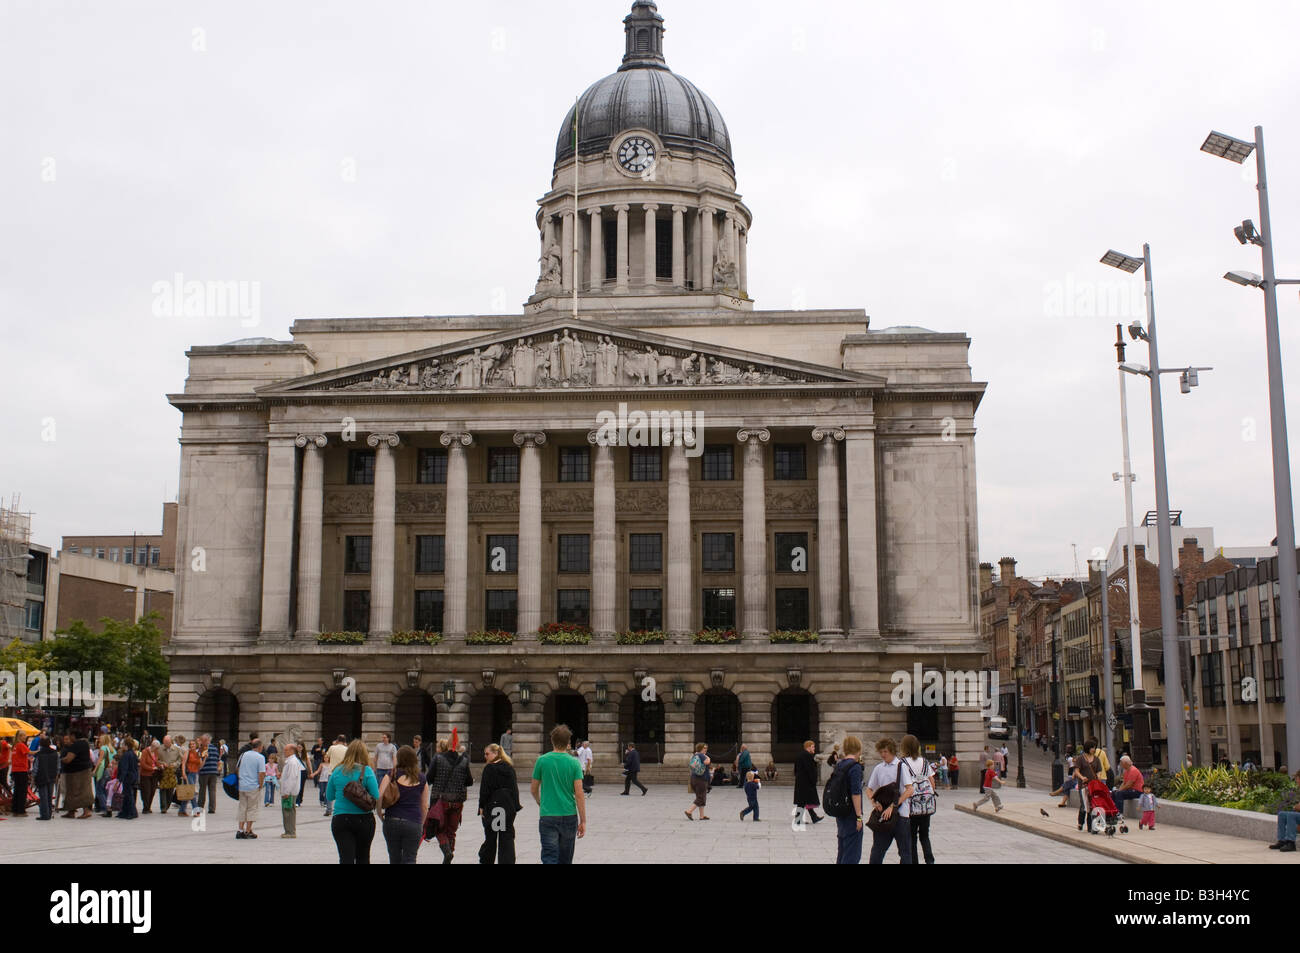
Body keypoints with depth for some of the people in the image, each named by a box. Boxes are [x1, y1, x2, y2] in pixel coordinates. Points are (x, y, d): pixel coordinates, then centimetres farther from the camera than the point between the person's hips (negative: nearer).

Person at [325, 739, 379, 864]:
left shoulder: (337, 771, 1)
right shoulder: (367, 771, -8)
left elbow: (329, 797, 10)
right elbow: (376, 797, -10)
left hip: (340, 819, 1)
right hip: (364, 819, -1)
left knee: (346, 859, -3)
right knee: (363, 858, 18)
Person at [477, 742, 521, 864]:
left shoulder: (489, 768, -10)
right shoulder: (510, 767, 6)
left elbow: (485, 789, -12)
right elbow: (515, 787, 8)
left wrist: (481, 806, -6)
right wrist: (515, 806, 12)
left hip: (492, 805, -4)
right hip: (509, 806, 4)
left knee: (490, 836, 9)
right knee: (507, 836, 4)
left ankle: (485, 860, 20)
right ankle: (507, 860, -1)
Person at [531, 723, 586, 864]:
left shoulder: (542, 761, -3)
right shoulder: (574, 763, -3)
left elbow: (534, 790, 7)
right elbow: (579, 794, -7)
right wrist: (583, 821, -1)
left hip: (547, 816, -1)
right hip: (569, 816, 1)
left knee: (549, 858, -5)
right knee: (565, 859, 16)